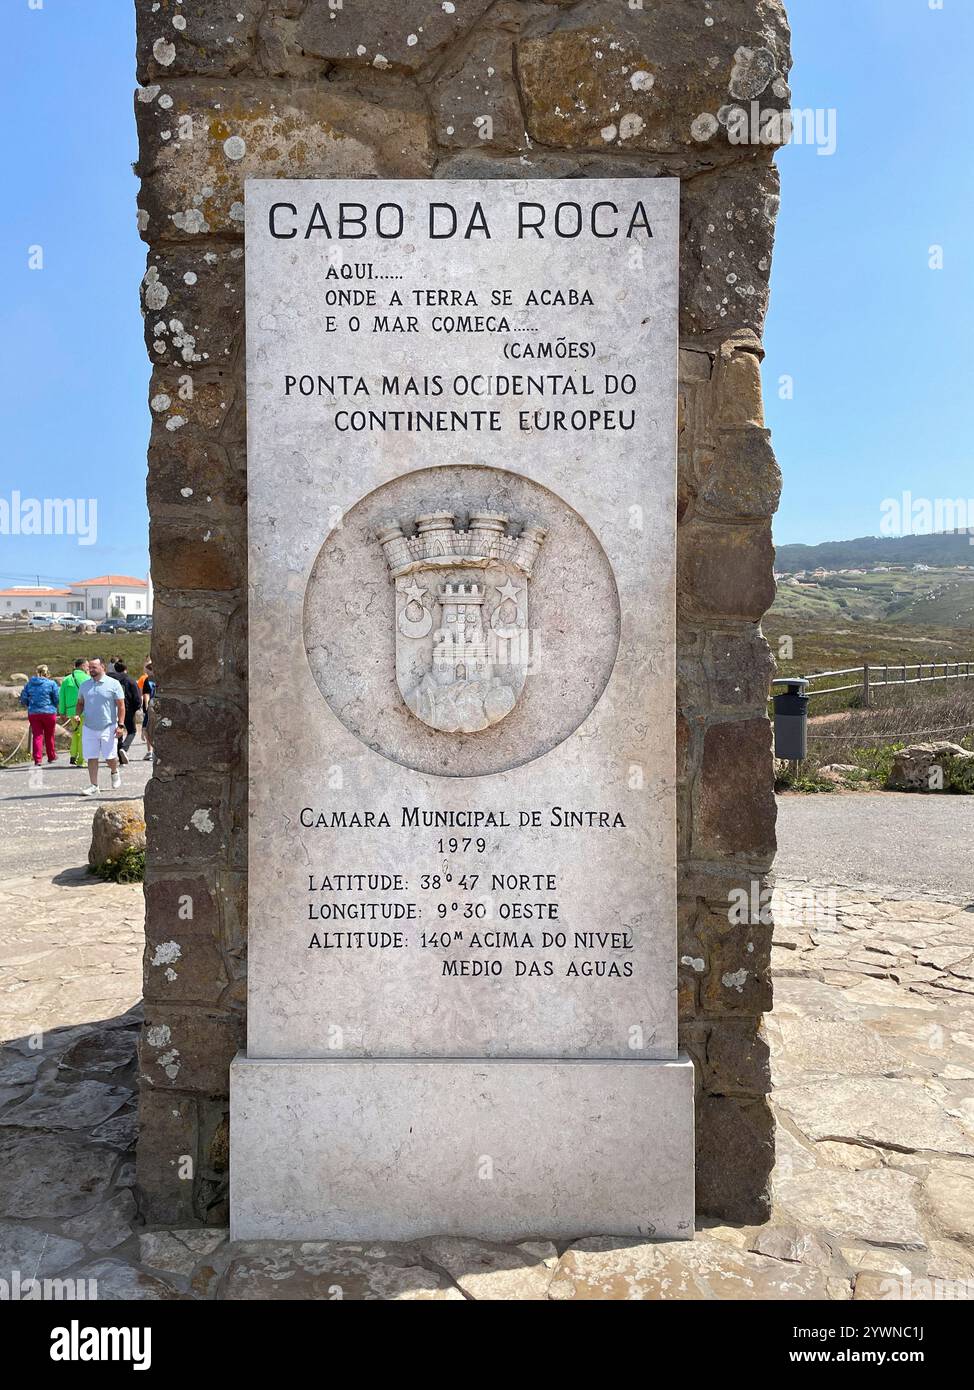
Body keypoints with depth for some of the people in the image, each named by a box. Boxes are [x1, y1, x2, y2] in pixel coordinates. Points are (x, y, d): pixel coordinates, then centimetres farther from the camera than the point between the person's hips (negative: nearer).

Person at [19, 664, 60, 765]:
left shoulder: (29, 684, 5)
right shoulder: (51, 684, -6)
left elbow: (23, 699, 5)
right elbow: (57, 699, -8)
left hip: (33, 713, 2)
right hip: (49, 712, -2)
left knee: (37, 736, 4)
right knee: (49, 736, 13)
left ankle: (37, 760, -5)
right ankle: (51, 757, 27)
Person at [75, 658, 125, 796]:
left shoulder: (113, 684, -3)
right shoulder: (85, 685, 10)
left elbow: (121, 705, -4)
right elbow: (80, 703, 19)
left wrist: (121, 725, -12)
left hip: (108, 728, -3)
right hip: (89, 728, 3)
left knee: (110, 757, 3)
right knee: (92, 758, 2)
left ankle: (115, 773, 34)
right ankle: (93, 786, 9)